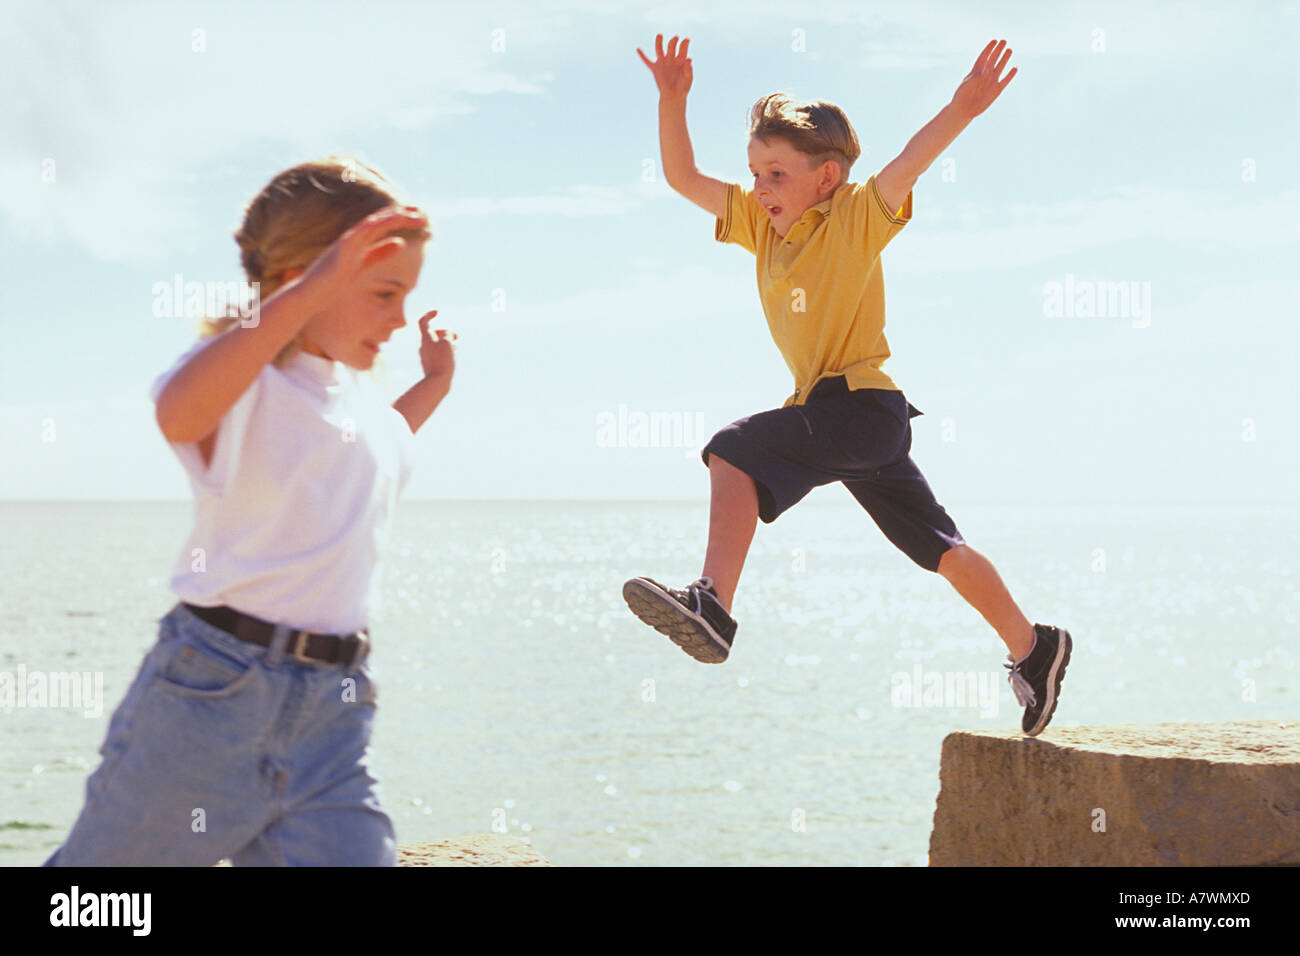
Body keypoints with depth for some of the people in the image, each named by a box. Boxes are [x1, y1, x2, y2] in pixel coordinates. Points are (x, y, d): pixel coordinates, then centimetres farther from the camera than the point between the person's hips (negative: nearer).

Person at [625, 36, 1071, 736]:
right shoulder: (760, 222, 11)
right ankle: (1032, 648, 26)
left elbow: (910, 162, -25)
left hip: (864, 405, -9)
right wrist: (671, 101, -2)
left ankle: (713, 605, -35)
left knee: (734, 451, -25)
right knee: (941, 551, 15)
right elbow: (683, 178, 11)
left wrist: (961, 110, -41)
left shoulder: (857, 218, -8)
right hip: (830, 416, 9)